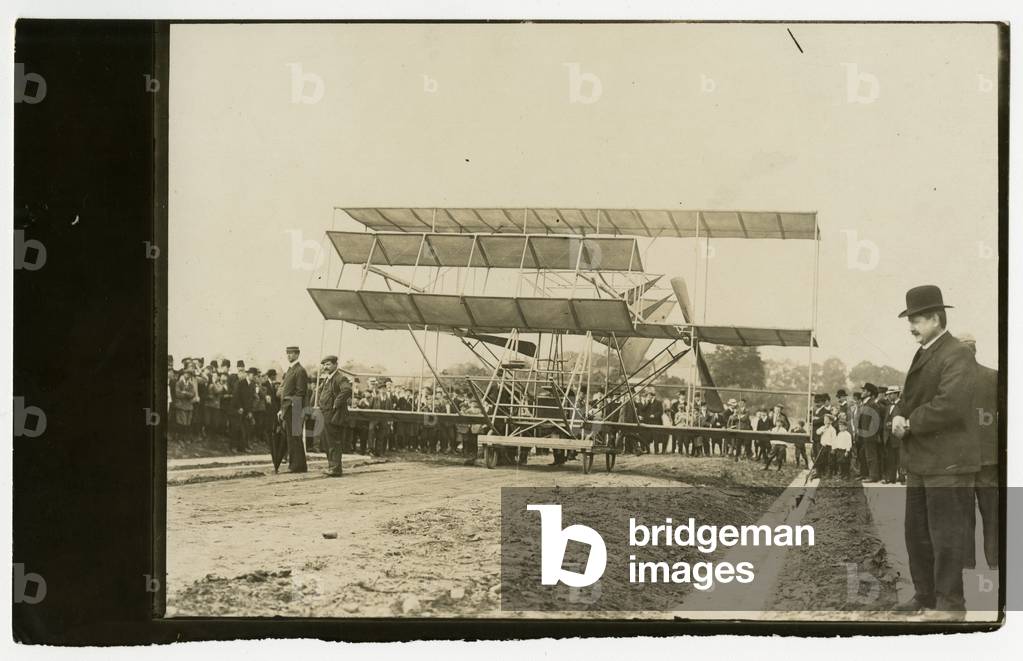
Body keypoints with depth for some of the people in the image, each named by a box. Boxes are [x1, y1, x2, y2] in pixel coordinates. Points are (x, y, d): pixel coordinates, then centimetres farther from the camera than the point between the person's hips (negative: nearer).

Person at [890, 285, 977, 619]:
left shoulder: (957, 355, -14)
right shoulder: (923, 354, 16)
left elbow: (951, 404, -26)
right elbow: (909, 398, 22)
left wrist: (910, 423, -15)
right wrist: (899, 416, 0)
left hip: (947, 463, -10)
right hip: (920, 460, 10)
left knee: (946, 533, -4)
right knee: (917, 533, 15)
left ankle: (950, 603, 3)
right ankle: (925, 594, 26)